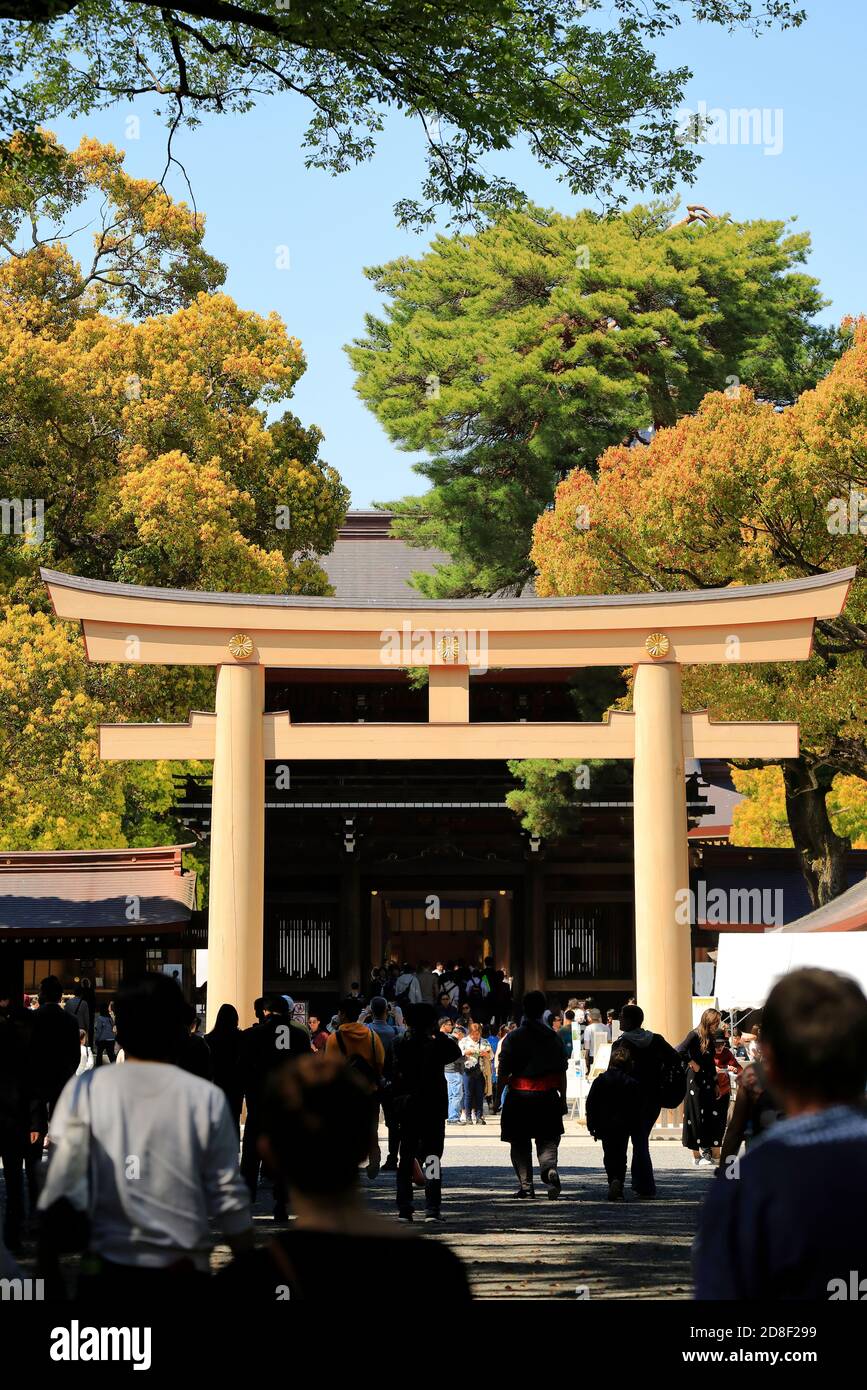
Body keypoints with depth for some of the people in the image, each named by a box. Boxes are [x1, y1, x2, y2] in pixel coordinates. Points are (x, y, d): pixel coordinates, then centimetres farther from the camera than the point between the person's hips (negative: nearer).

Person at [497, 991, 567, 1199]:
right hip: (547, 1097, 2)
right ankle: (550, 1168, -20)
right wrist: (563, 1098, 11)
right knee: (548, 1139, 9)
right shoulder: (552, 1037, 3)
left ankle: (526, 1186, 6)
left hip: (519, 1096, -2)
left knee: (520, 1143, 9)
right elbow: (562, 1071, 4)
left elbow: (503, 1074, -7)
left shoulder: (512, 1038, -5)